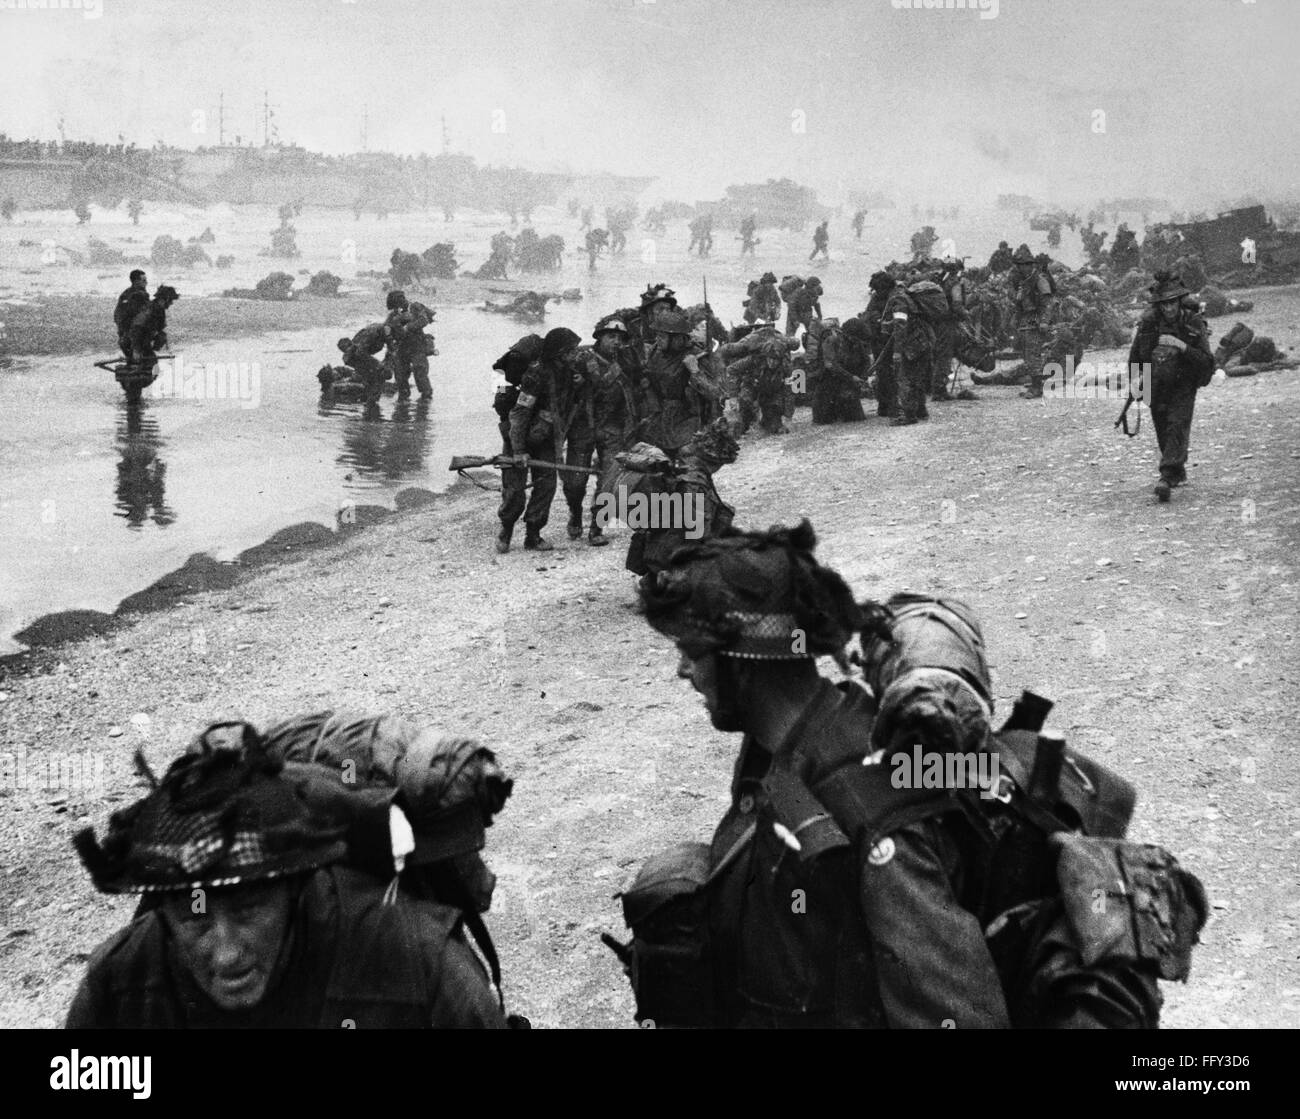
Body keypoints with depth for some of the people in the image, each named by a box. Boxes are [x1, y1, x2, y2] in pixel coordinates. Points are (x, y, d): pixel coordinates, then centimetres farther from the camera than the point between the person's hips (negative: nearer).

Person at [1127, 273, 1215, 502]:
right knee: (1163, 434, 12)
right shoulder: (1148, 322, -9)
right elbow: (1135, 357, 5)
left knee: (1177, 427, -19)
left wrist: (1182, 347, -31)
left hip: (1183, 387, -3)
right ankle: (1179, 473, 34)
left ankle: (1166, 478, -26)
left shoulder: (1193, 323, -15)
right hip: (1156, 387, 3)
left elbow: (1207, 362, -20)